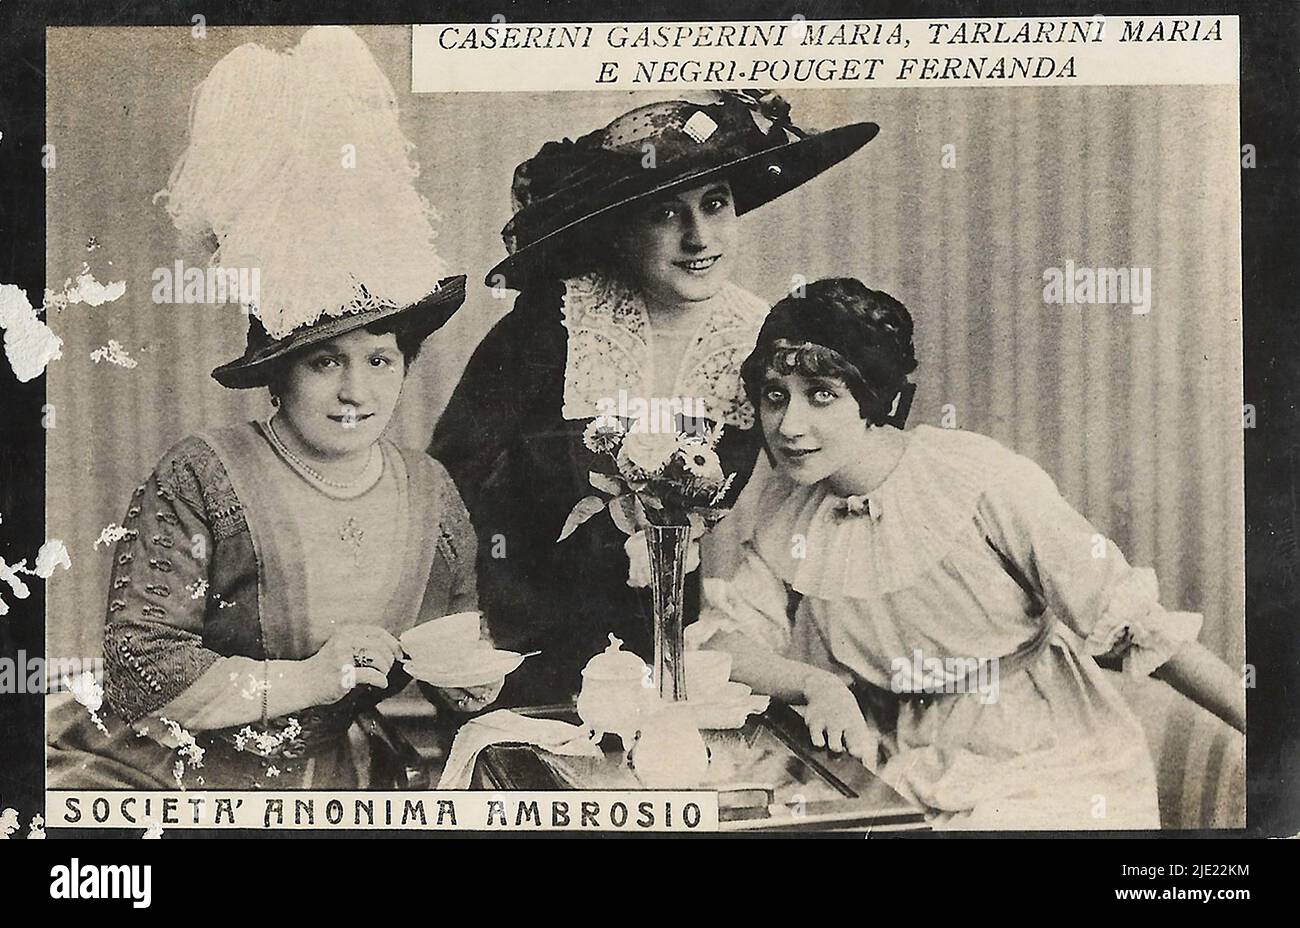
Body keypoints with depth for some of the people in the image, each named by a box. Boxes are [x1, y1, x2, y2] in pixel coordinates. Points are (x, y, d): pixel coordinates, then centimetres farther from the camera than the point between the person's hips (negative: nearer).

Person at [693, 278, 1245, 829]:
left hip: (1052, 773, -4)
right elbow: (724, 639, -1)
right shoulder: (780, 511, -1)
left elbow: (1126, 617, -13)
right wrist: (816, 687, -19)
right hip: (914, 779, 4)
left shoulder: (978, 478, -16)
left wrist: (1248, 716, -15)